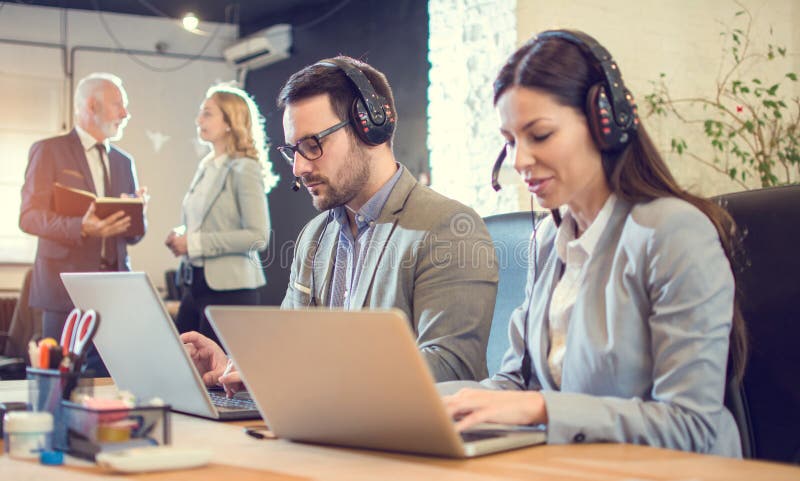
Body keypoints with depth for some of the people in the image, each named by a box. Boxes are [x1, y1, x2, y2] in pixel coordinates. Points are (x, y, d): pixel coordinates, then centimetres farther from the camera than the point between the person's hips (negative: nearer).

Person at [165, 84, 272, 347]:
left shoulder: (244, 170, -10)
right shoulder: (206, 167, 13)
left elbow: (259, 236, -18)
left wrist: (194, 242, -17)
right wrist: (181, 235, 2)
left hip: (229, 288, -8)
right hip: (195, 284, 8)